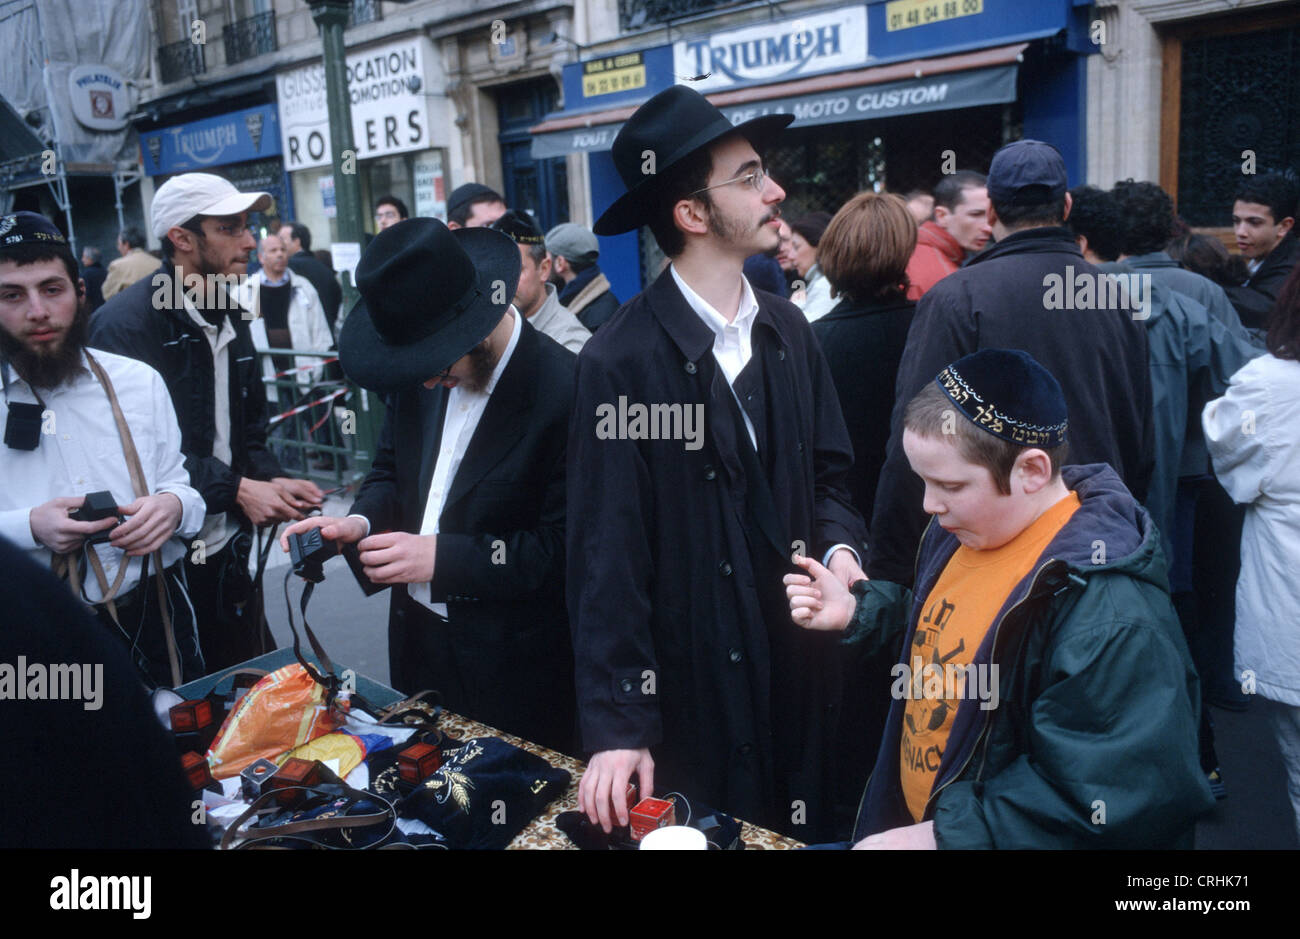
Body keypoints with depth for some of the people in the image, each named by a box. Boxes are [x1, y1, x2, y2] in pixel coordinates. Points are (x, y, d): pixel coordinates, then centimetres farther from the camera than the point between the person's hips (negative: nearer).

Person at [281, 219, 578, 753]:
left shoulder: (565, 390, -23)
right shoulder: (420, 376, 0)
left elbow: (566, 548, -21)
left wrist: (441, 555, -22)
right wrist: (361, 522, -8)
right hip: (417, 641, 7)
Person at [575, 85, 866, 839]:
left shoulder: (789, 330, 2)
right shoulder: (621, 362, -18)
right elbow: (608, 557, -18)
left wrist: (839, 547, -10)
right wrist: (617, 725, -16)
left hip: (805, 670, 6)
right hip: (695, 687, -5)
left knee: (809, 829, 22)